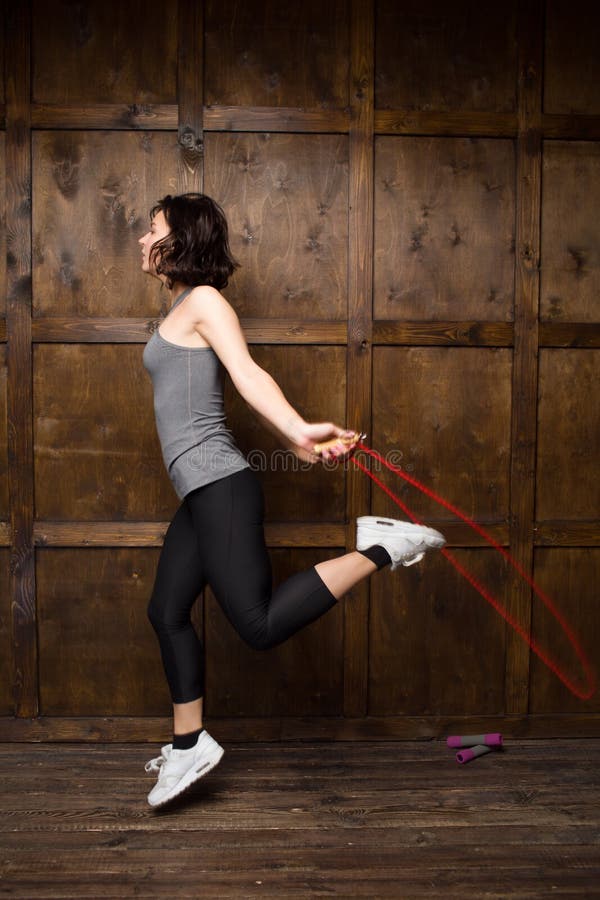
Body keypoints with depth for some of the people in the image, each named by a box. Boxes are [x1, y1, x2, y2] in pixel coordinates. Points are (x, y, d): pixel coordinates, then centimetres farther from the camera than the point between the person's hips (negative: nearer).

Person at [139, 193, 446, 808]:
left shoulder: (203, 299, -4)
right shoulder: (182, 310, 22)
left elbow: (247, 375, -18)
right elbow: (242, 388, 13)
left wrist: (300, 432, -33)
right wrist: (296, 446, 5)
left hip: (216, 484, -10)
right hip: (202, 492, 10)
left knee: (261, 624, -15)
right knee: (167, 612, 14)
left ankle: (378, 549, -9)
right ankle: (189, 746, 24)